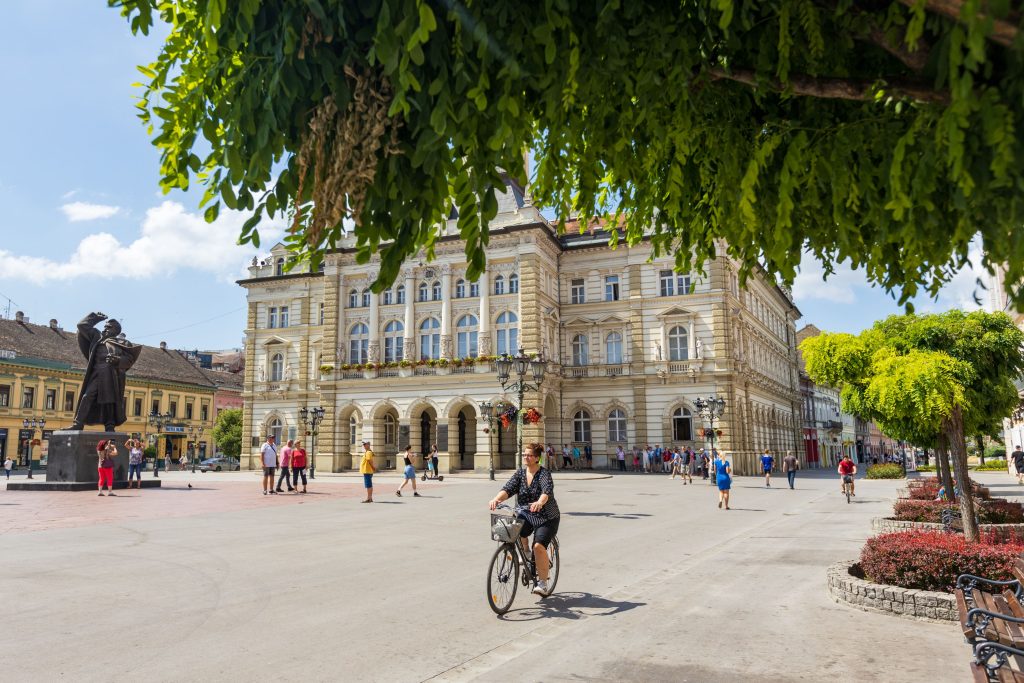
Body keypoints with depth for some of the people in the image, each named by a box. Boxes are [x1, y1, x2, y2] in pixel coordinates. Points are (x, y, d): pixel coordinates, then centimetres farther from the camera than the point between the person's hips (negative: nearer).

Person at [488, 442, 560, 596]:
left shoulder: (544, 473, -14)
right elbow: (508, 488, -13)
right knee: (516, 531, -24)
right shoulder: (520, 473, 1)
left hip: (546, 518, -4)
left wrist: (539, 503, -54)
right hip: (525, 515, 5)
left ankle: (542, 583, -6)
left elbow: (547, 491, -33)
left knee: (539, 546, -22)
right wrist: (497, 499, -34)